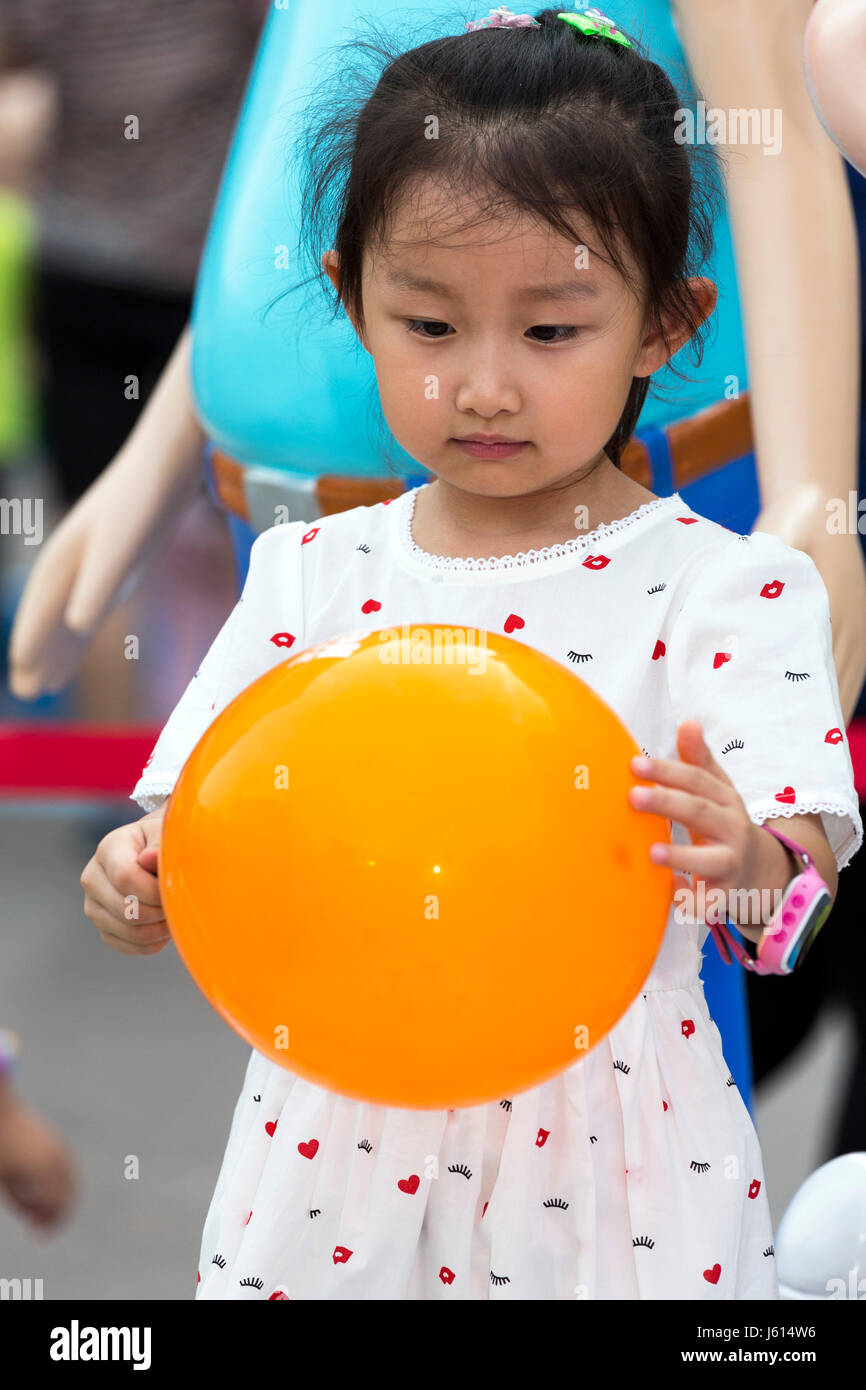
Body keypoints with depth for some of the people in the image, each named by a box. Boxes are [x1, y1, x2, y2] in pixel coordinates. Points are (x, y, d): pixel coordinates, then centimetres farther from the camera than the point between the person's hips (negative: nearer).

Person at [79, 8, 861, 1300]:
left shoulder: (725, 588, -8)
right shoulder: (310, 576, 2)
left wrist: (750, 861, -41)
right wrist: (152, 879, -20)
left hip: (600, 1141, -2)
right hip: (341, 1134, 3)